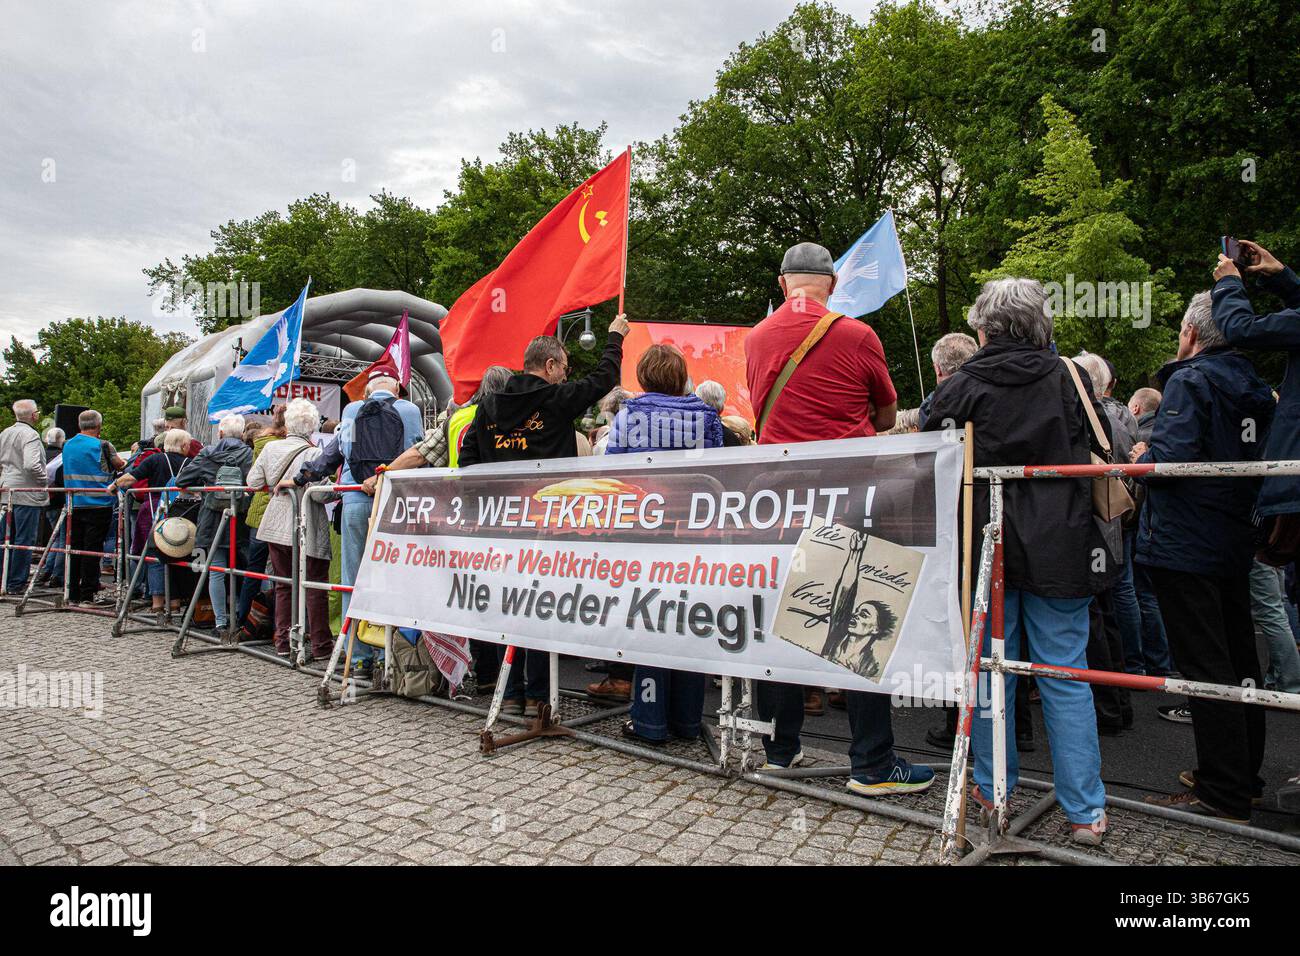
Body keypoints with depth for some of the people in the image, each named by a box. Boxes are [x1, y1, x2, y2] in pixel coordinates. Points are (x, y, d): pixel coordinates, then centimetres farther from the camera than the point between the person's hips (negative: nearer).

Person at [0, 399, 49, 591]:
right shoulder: (30, 434, -14)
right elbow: (31, 465, -25)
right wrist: (44, 481, -11)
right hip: (27, 494, -8)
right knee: (24, 539, -2)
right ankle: (17, 582, 2)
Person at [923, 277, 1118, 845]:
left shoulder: (960, 387, -5)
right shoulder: (1070, 380, 0)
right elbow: (1102, 458, 7)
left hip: (984, 547, 0)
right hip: (1057, 550, 1)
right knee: (1065, 676, 7)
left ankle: (992, 788, 23)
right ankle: (1085, 810, 11)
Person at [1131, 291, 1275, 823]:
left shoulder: (1188, 381, -13)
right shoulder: (1254, 388, 14)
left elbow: (1171, 458, -25)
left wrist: (1142, 458, -3)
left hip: (1185, 545, -9)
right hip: (1236, 542, 9)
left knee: (1204, 668, -4)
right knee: (1237, 661, 16)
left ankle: (1222, 795, 2)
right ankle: (1244, 775, 29)